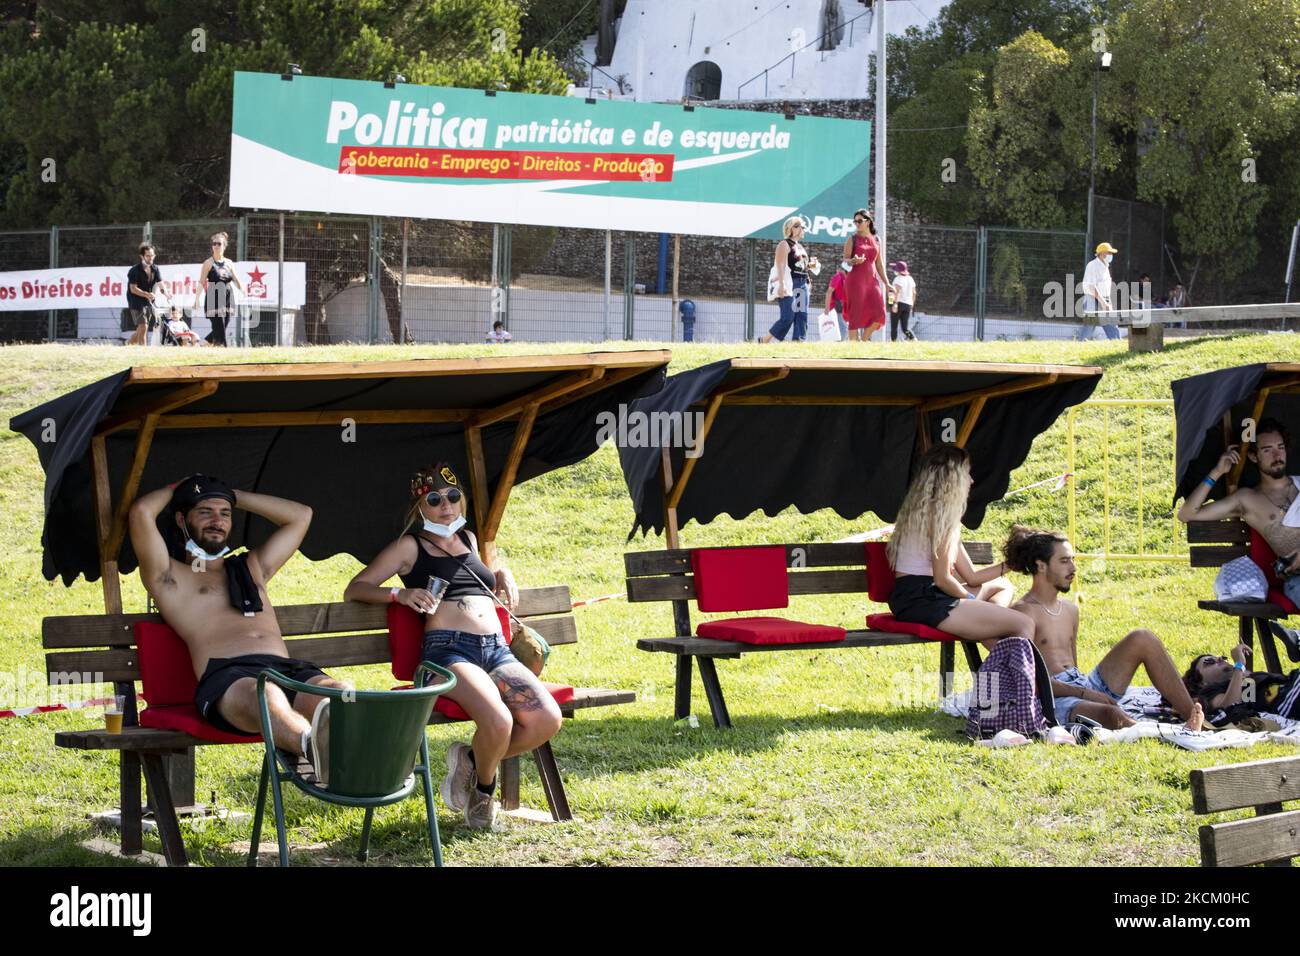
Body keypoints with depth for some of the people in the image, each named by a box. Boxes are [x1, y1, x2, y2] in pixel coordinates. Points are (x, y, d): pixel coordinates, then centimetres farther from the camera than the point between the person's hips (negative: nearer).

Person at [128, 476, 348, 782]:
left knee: (341, 691, -33)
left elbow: (300, 515, 45)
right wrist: (175, 489, 32)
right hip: (227, 676, -5)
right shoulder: (170, 576, 24)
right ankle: (314, 746, -77)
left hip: (290, 669, 5)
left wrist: (233, 495, 45)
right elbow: (141, 512, 10)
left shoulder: (251, 568, 41)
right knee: (265, 694, -44)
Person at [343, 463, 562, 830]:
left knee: (547, 719, -20)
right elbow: (354, 590, 6)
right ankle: (483, 786, 0)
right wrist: (399, 594, -11)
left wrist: (503, 574, 26)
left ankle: (471, 760, 4)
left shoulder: (469, 540, 27)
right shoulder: (410, 547, 10)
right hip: (447, 649, -6)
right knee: (498, 721, -34)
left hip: (496, 649, 6)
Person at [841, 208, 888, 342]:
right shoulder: (852, 240, 4)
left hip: (871, 281, 4)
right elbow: (845, 260, 0)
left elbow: (879, 264, 17)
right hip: (855, 281, -4)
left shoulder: (876, 240, 15)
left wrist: (887, 283, 13)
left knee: (878, 313, -8)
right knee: (856, 315, -7)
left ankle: (863, 340, 9)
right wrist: (854, 261, -23)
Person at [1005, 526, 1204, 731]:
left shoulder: (1070, 610, 19)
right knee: (1111, 715, -38)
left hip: (1085, 686, 9)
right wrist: (1085, 694, -20)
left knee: (1143, 639, -4)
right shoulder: (1026, 612, -8)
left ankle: (1190, 716, -15)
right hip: (1053, 699, -9)